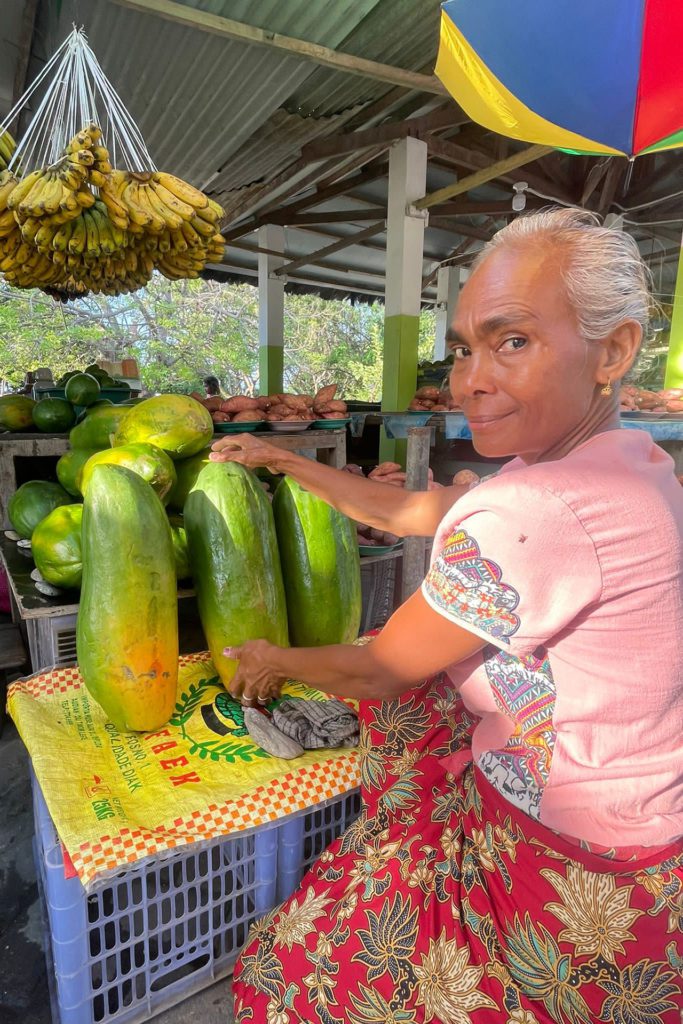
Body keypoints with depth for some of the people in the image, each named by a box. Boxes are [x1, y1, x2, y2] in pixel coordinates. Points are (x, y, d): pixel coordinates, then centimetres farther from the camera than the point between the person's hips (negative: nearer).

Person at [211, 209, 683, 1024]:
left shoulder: (525, 516, -33)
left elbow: (374, 668, -18)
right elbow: (409, 512, 2)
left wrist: (276, 663, 2)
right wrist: (287, 461, 8)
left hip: (577, 882, -8)